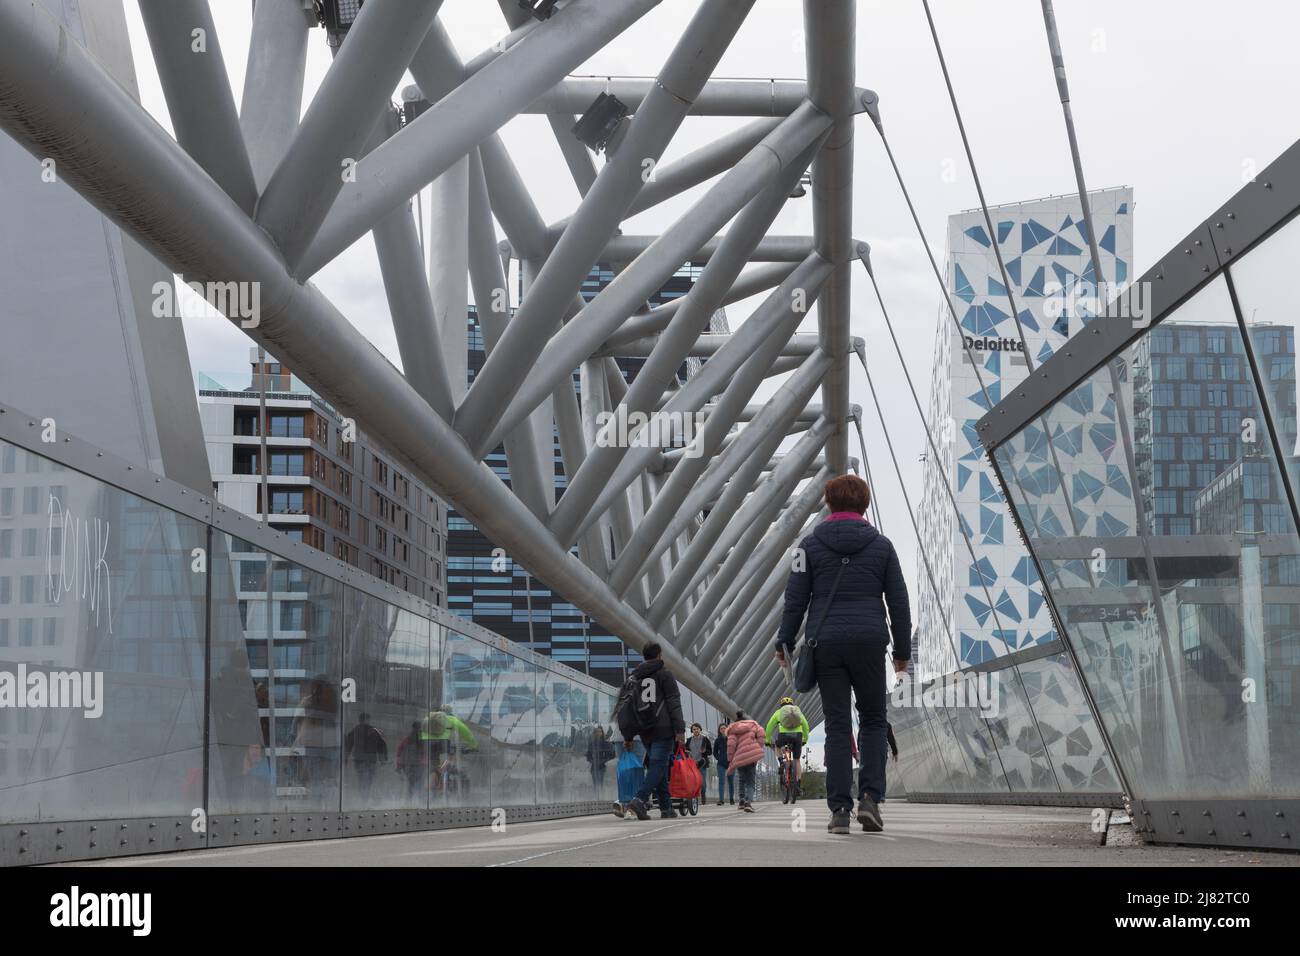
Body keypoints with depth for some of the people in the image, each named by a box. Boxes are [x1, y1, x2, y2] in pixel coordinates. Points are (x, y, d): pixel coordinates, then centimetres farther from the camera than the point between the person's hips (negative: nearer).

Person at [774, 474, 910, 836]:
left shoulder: (811, 544, 3)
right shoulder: (881, 545, 5)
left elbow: (795, 599, 0)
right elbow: (899, 603, 7)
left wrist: (785, 642, 7)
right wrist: (902, 650, 14)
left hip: (825, 643, 0)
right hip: (869, 643, 0)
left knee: (837, 727, 3)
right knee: (873, 721, 13)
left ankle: (839, 809, -1)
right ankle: (870, 796, -3)